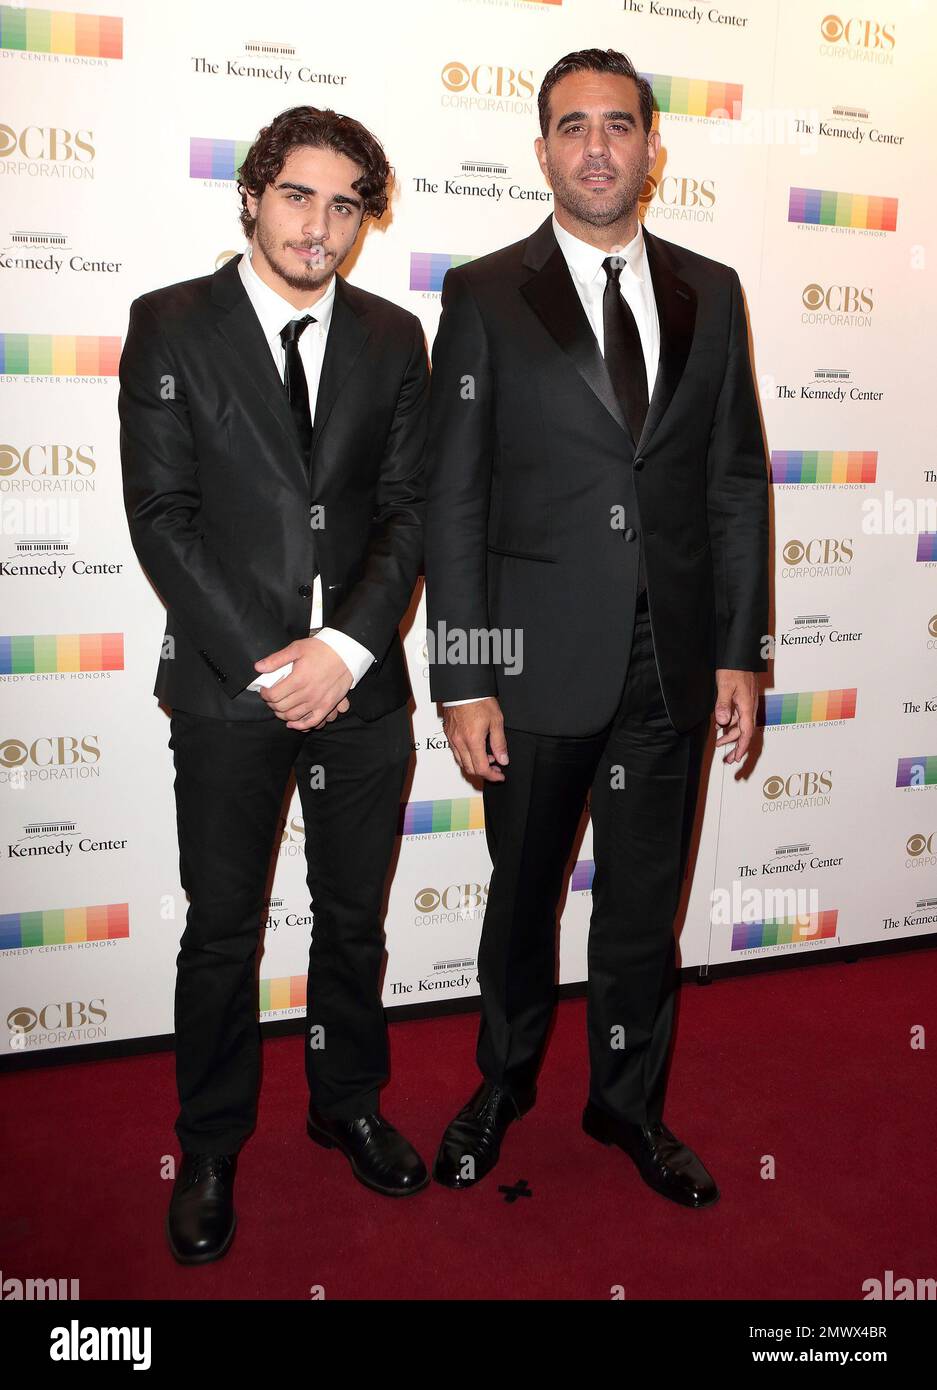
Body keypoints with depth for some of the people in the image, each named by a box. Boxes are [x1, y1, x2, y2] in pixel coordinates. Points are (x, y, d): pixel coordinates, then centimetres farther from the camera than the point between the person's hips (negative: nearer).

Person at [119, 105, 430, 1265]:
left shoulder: (392, 338, 7)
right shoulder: (171, 325, -1)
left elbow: (409, 509, 3)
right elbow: (160, 514, -7)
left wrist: (346, 646, -12)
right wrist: (266, 663, -14)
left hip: (361, 687, 3)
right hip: (229, 690, -2)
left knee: (354, 917, 16)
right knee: (222, 933, 9)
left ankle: (349, 1103, 39)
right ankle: (209, 1149, 30)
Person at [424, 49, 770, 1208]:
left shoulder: (709, 293, 7)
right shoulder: (484, 295, -2)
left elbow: (738, 483, 7)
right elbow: (451, 499, -6)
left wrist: (741, 654, 2)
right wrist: (464, 681, -10)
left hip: (673, 667, 3)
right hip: (539, 662, -2)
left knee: (645, 901, 15)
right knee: (522, 894, 15)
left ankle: (628, 1101, 37)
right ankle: (504, 1081, 40)